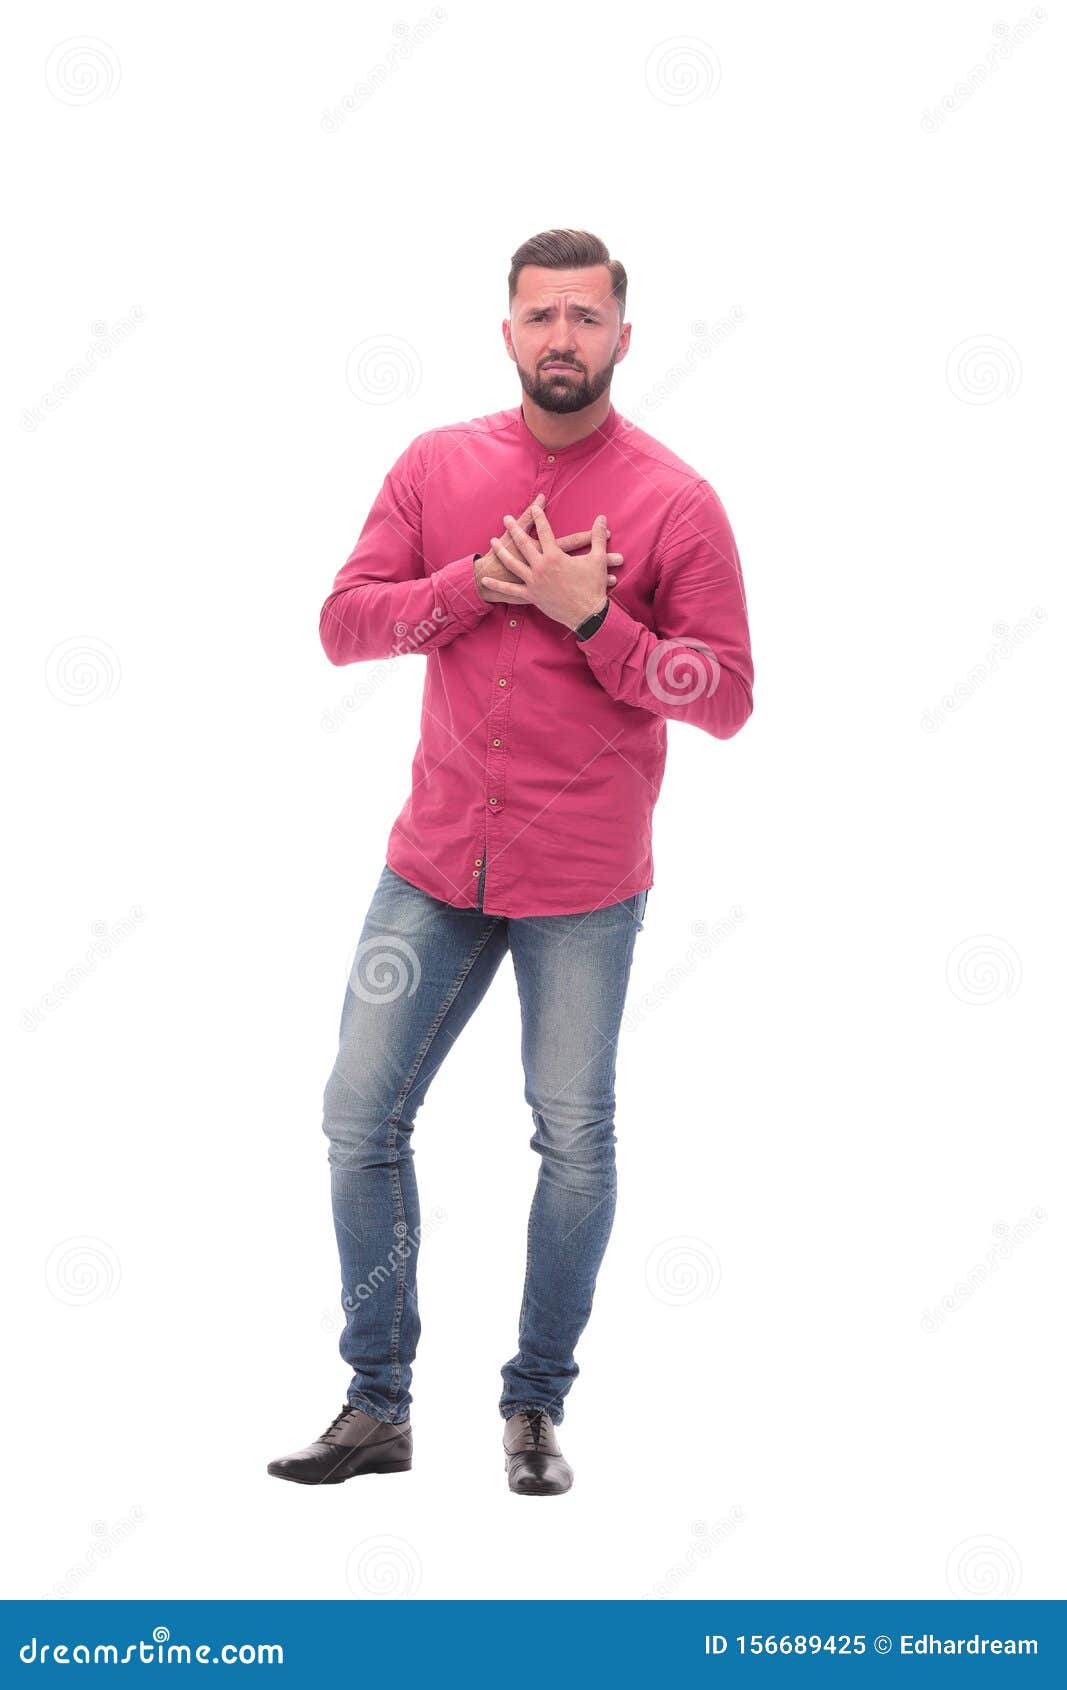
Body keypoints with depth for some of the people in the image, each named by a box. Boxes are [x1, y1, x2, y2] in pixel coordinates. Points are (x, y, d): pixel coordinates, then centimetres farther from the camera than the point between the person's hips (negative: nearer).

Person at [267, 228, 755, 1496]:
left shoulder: (674, 502, -6)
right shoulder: (436, 467, 4)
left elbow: (726, 697, -8)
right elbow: (342, 625, 0)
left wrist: (591, 618, -18)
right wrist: (476, 583, -14)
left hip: (585, 888, -3)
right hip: (435, 866, 3)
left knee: (575, 1143, 5)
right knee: (361, 1119, 4)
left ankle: (536, 1407, 21)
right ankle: (377, 1405, 18)